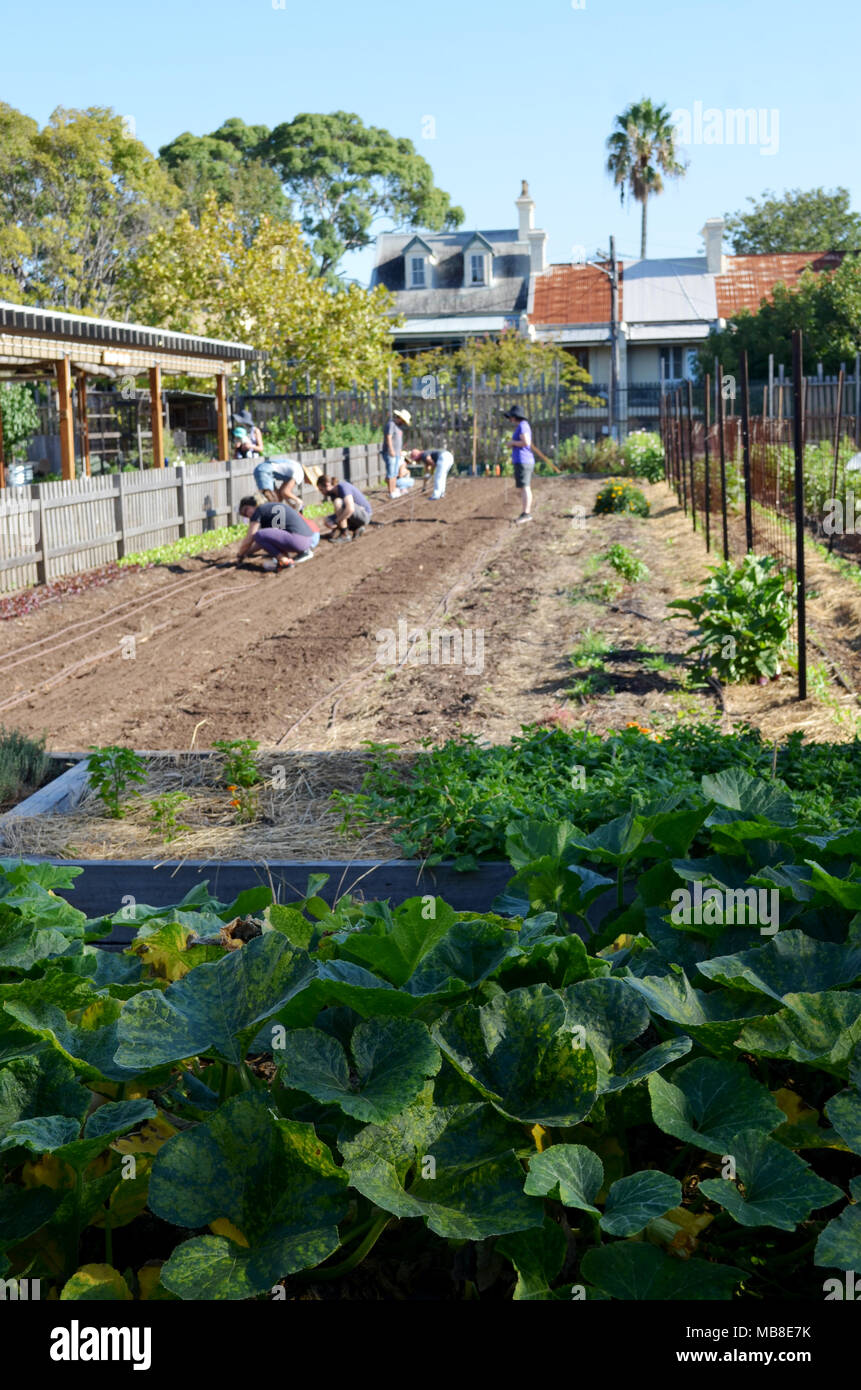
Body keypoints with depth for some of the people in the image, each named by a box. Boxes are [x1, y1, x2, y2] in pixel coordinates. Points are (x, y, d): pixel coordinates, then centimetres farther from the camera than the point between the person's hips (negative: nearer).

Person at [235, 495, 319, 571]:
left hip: (300, 541, -10)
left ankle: (285, 561, -10)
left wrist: (240, 555, 21)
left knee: (258, 535, -7)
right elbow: (265, 539, 33)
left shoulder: (259, 511, 3)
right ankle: (304, 551, 12)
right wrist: (246, 552, 33)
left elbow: (248, 540, 4)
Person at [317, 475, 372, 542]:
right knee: (327, 521, 0)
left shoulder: (343, 487, -24)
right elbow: (337, 512, 10)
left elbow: (350, 509, -38)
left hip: (364, 515, -9)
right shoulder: (333, 493, 4)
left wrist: (336, 522, -30)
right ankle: (356, 529, 6)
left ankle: (344, 535, -18)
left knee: (338, 502, -27)